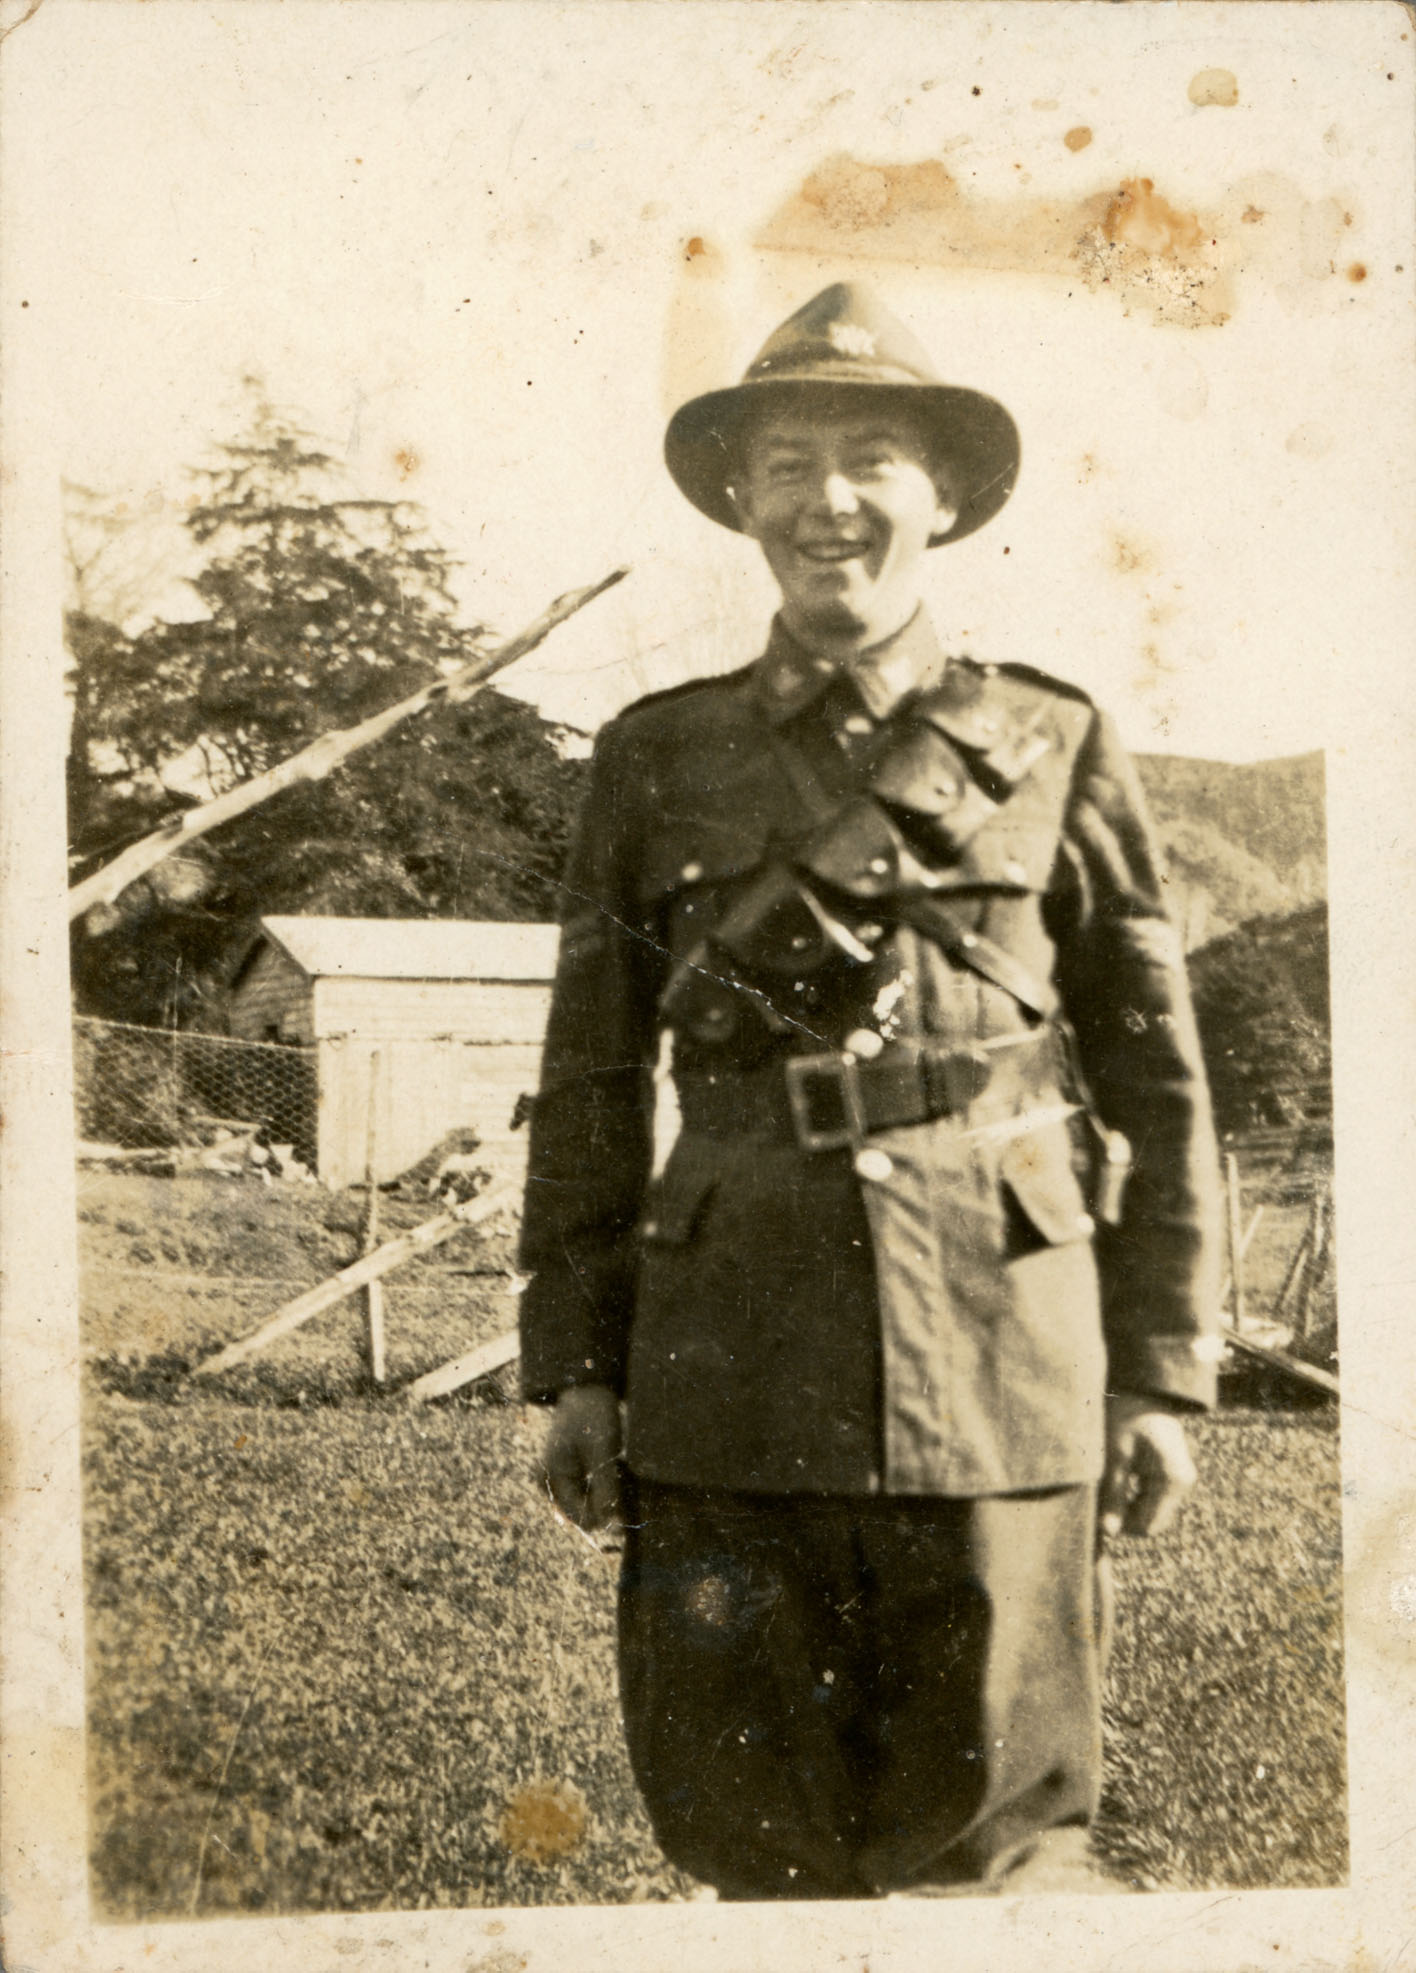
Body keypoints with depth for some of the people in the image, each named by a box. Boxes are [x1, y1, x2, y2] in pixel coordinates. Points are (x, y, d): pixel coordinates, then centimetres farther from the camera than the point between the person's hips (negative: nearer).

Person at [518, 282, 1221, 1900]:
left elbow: (1158, 1080, 6)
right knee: (748, 1819, 7)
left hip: (998, 1344, -1)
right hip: (731, 1347, 1)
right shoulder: (659, 760, 9)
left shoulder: (1052, 750, 6)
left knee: (994, 1829, 5)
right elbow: (592, 1078, 10)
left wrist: (1163, 1374, 2)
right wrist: (572, 1363, 6)